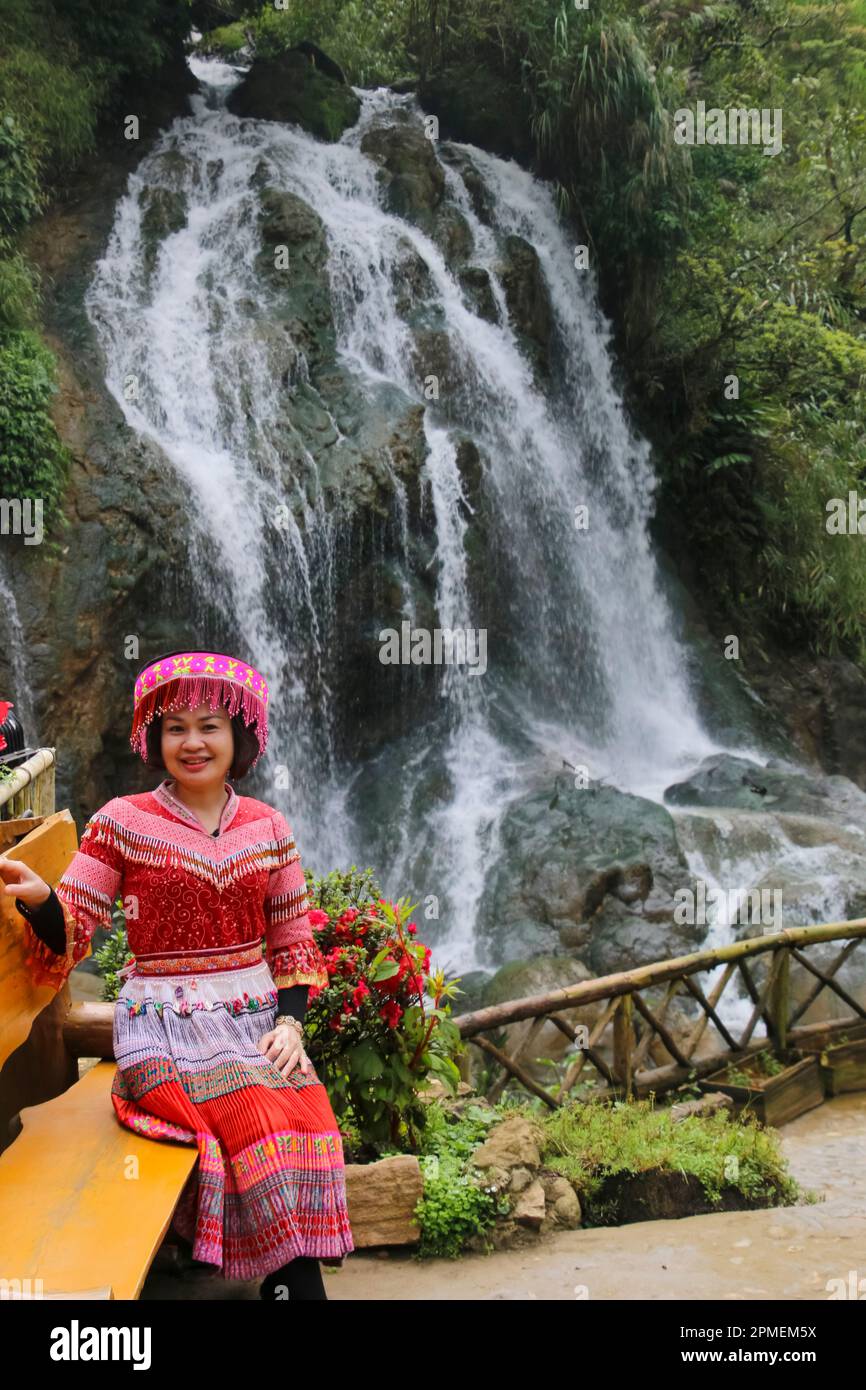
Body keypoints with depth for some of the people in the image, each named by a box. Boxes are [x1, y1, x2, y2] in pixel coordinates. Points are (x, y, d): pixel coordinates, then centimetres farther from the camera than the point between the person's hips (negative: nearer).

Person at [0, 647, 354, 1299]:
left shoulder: (269, 827, 10)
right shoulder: (123, 822, 1)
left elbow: (294, 941, 13)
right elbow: (69, 932, -2)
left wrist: (290, 1022, -2)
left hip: (257, 1018, 3)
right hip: (165, 1025, -3)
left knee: (307, 1118, -24)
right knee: (265, 1125, -26)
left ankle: (293, 1277, -11)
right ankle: (296, 1281, -11)